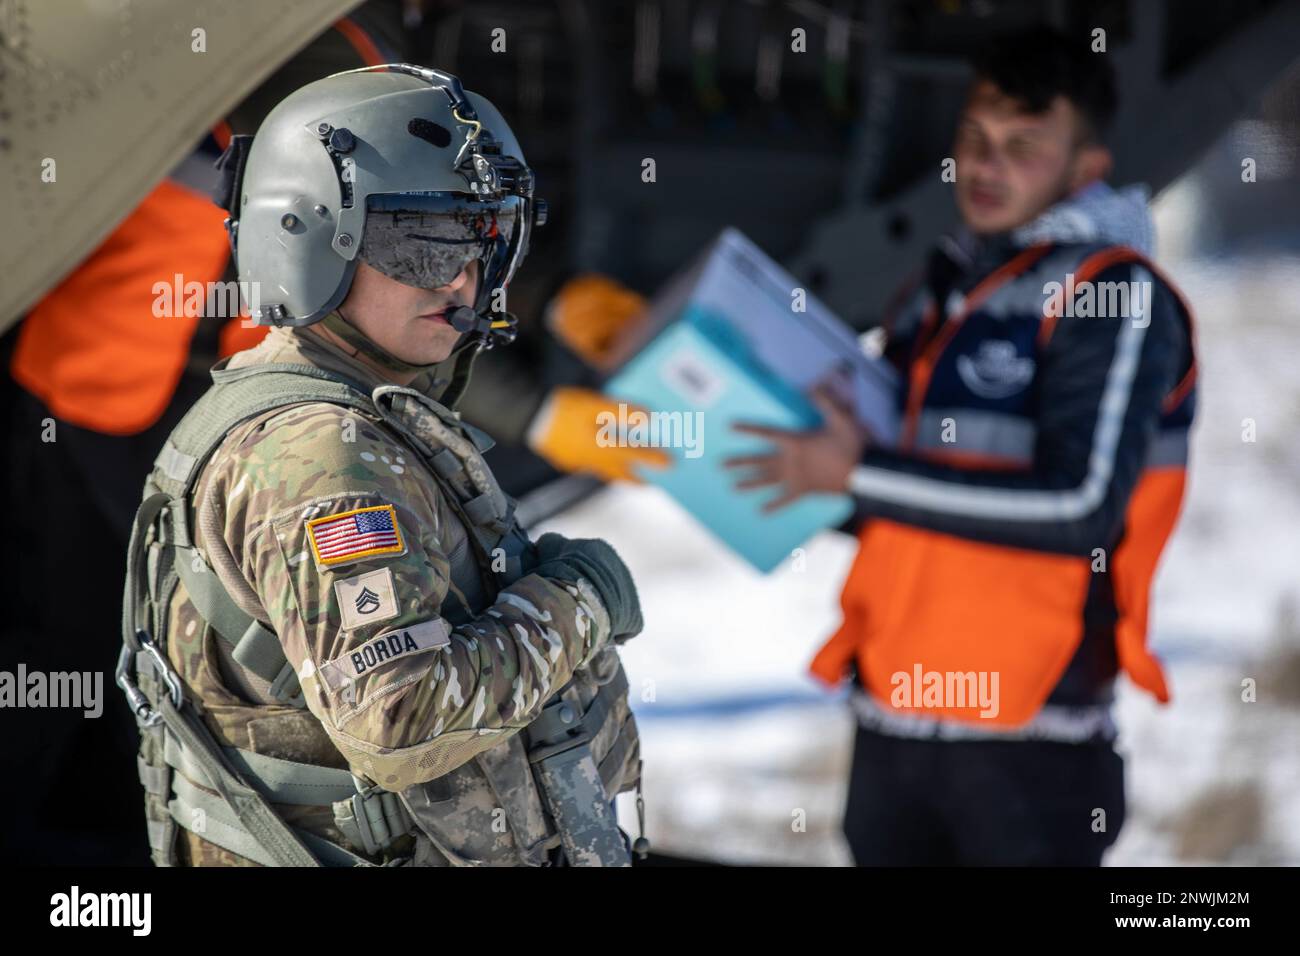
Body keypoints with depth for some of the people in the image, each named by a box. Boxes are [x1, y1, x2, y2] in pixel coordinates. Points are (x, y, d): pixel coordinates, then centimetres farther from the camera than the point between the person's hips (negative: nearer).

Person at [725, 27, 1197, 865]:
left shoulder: (1114, 294, -7)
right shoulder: (939, 295, 16)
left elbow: (1082, 507, -18)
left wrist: (860, 473, -14)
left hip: (1030, 734, -7)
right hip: (891, 721, 7)